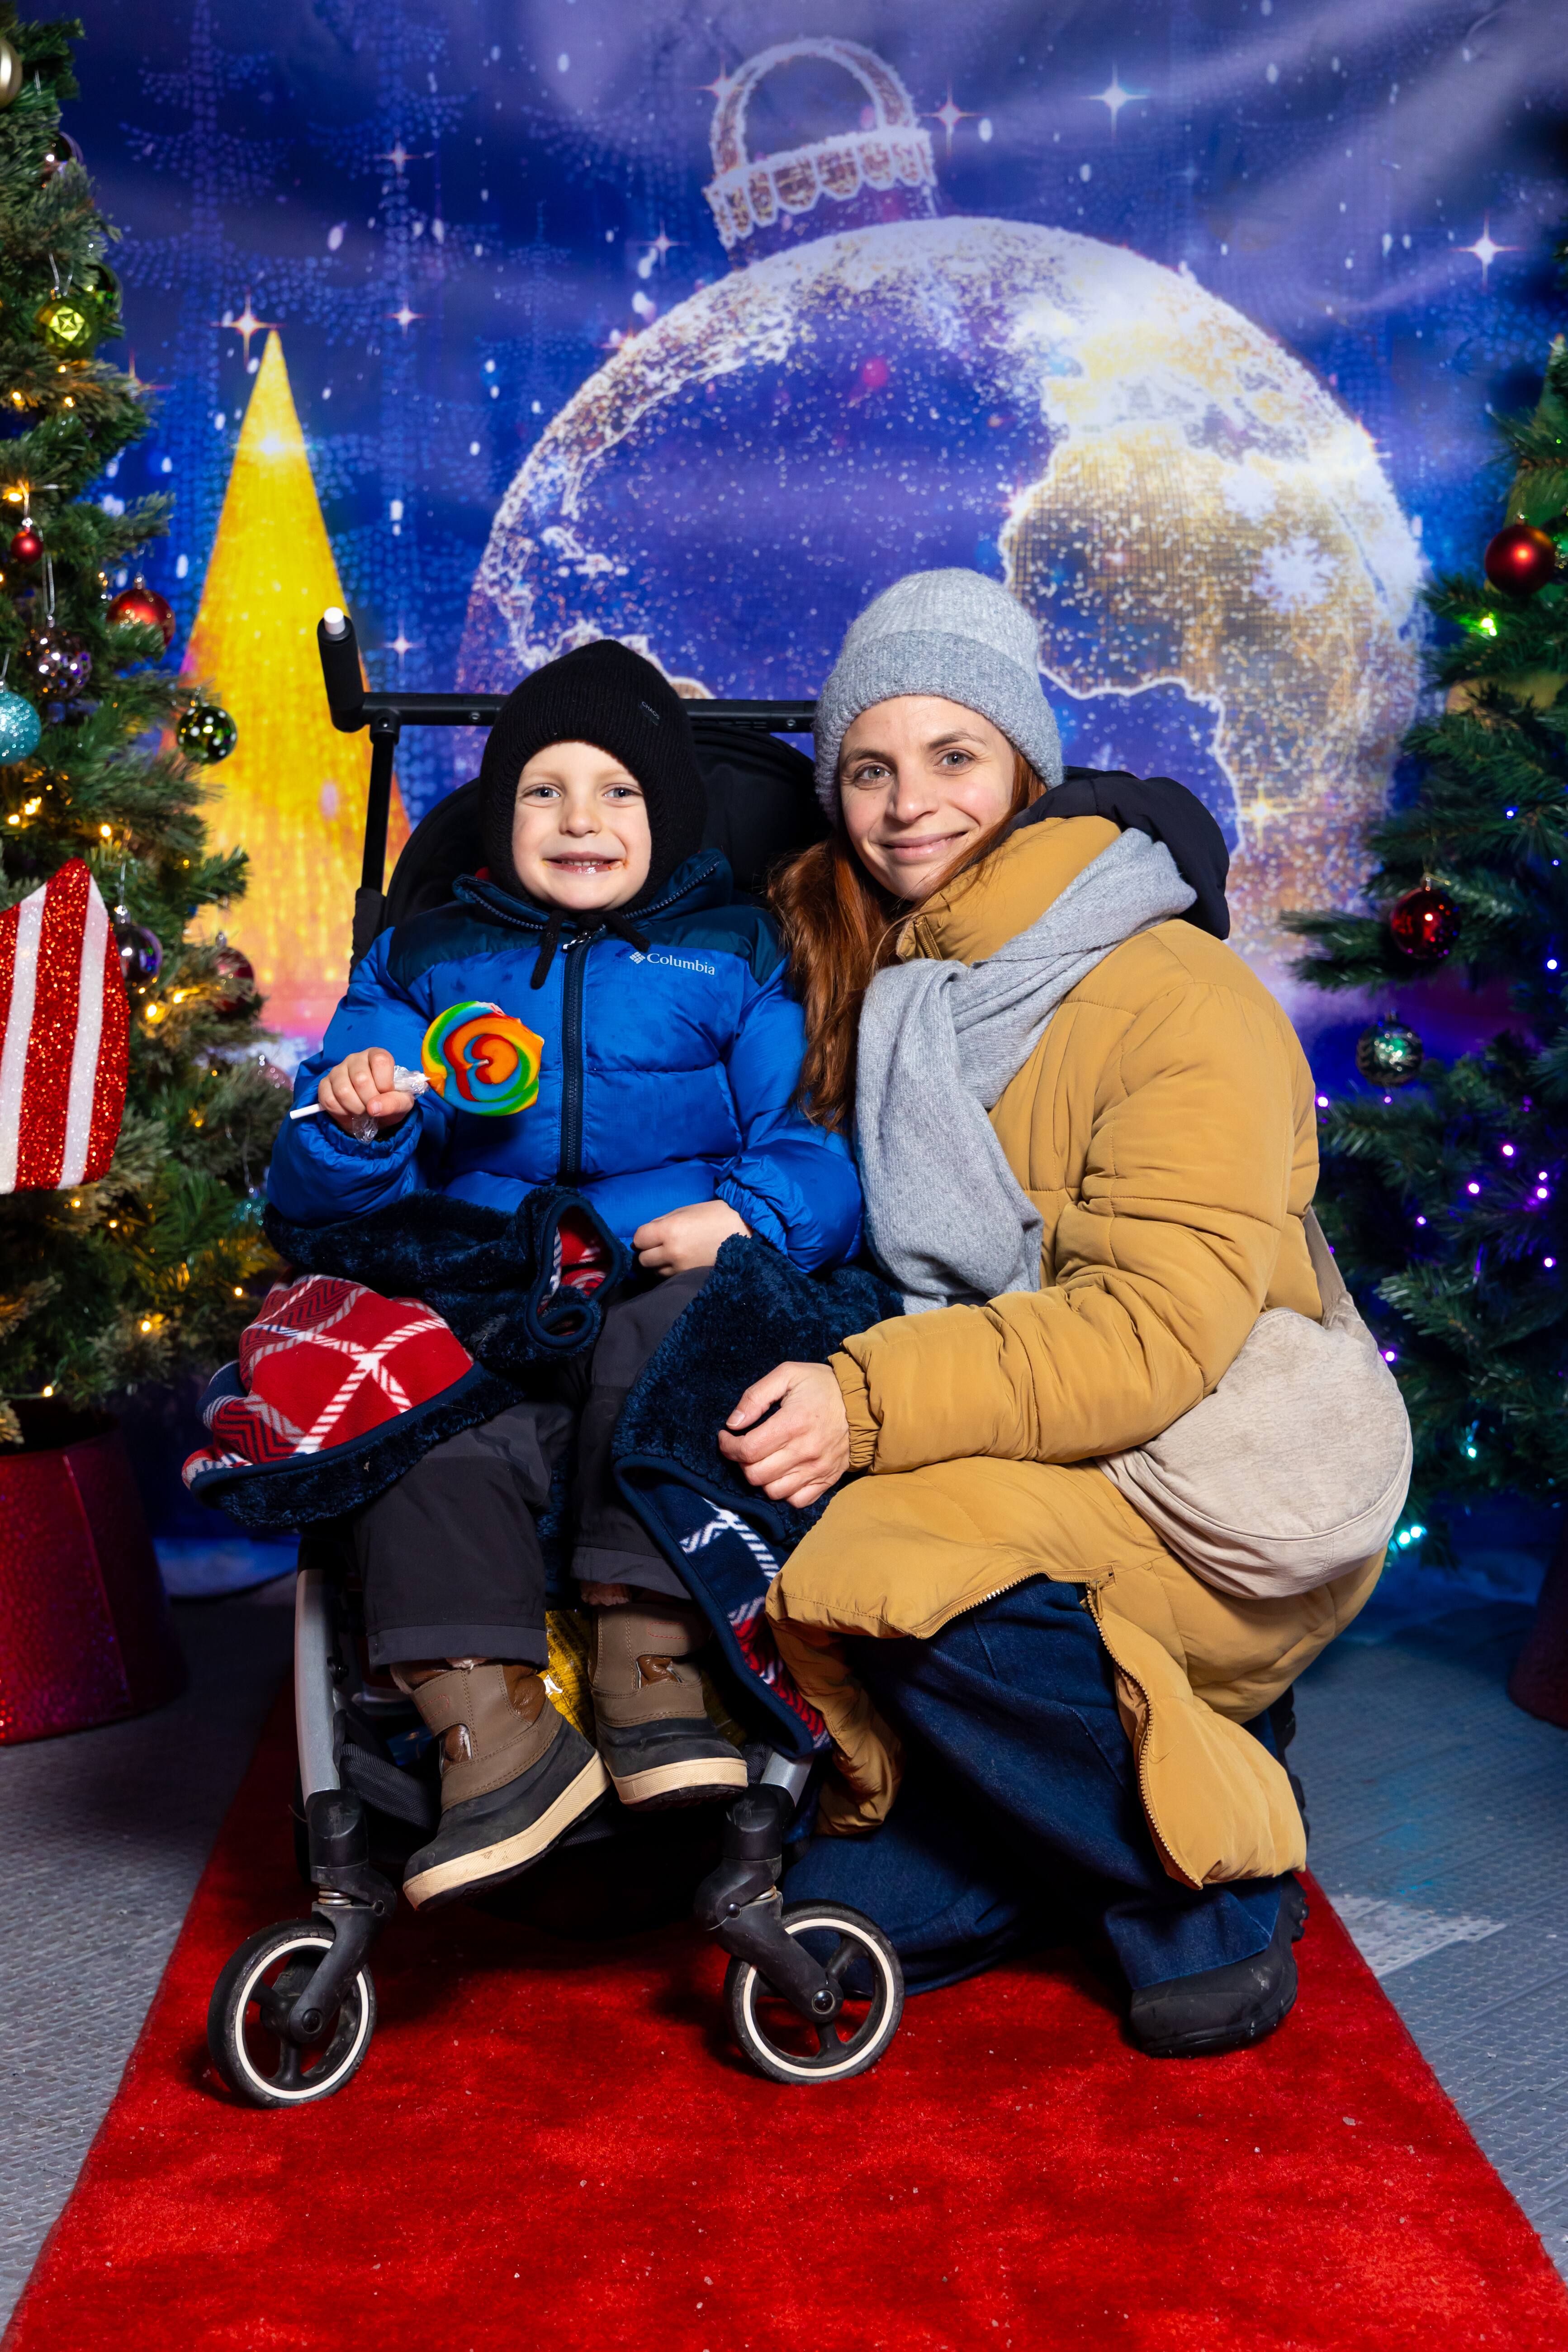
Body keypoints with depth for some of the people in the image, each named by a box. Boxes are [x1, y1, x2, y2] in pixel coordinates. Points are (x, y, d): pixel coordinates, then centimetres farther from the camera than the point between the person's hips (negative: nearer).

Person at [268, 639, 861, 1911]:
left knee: (678, 1331, -36)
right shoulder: (427, 962, 21)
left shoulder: (734, 960, 16)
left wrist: (747, 1214, -17)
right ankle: (493, 1730, -31)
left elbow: (820, 1146, 5)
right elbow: (322, 1194, 15)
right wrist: (355, 1122, -9)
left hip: (674, 1281, -1)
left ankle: (652, 1663, -32)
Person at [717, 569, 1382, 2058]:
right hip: (1010, 1478, 6)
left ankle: (1212, 1869, -8)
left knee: (903, 1560, -33)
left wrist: (874, 1400, -32)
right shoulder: (874, 982, 10)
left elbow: (1158, 1332, -23)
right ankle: (1157, 1760, 14)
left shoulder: (1178, 999, -12)